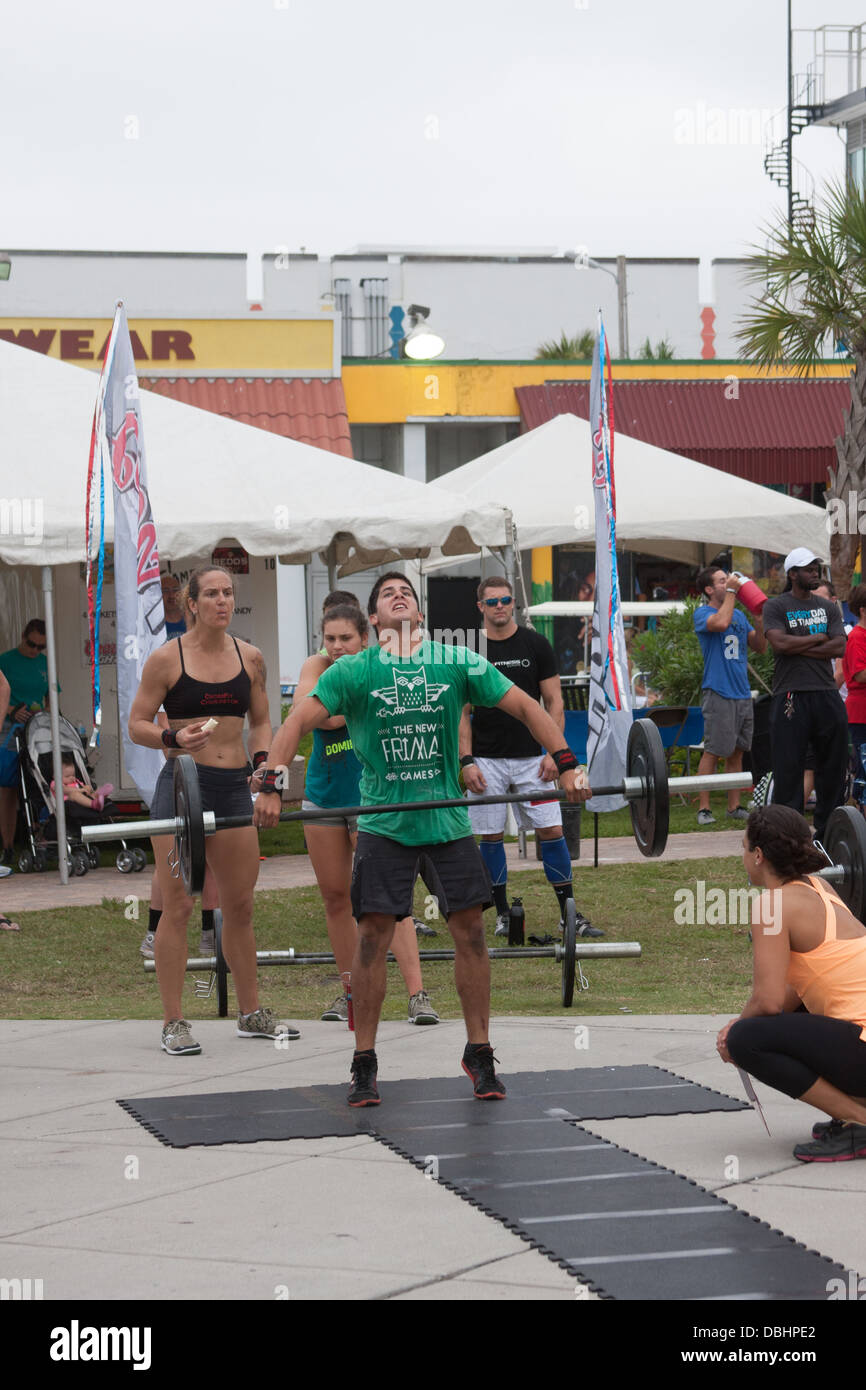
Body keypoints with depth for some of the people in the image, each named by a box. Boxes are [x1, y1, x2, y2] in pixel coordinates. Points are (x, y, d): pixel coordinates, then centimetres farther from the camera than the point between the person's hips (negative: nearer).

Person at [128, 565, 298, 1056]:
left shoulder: (250, 657, 8)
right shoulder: (167, 658, -5)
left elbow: (261, 721, 17)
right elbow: (137, 724, -2)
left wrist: (263, 759, -1)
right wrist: (173, 738, -21)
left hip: (234, 785, 4)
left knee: (241, 904, 11)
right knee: (178, 906, -4)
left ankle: (252, 1012, 22)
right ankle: (174, 1023, 0)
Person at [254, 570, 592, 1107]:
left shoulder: (456, 664, 1)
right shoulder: (354, 671, -3)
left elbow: (525, 706, 2)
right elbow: (300, 722, -10)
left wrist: (567, 765, -8)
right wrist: (272, 785, -23)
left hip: (448, 817, 2)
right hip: (384, 822, -2)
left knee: (470, 929, -1)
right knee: (374, 935, -6)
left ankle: (479, 1053, 12)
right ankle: (364, 1063, 3)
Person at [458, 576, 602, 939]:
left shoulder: (535, 645, 3)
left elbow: (554, 702, 3)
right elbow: (462, 712, 2)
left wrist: (554, 751, -7)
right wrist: (467, 762, -7)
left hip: (530, 757, 0)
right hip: (487, 759, 0)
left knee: (551, 830, -4)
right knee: (491, 836, 1)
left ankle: (569, 912, 2)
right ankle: (502, 913, 13)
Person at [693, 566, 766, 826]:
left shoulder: (739, 615, 16)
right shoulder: (702, 613, -4)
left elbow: (759, 646, 15)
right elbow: (721, 622, -26)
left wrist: (759, 618, 1)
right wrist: (731, 591, -14)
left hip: (742, 694, 7)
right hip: (718, 694, -7)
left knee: (736, 752, 10)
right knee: (712, 752, -7)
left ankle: (734, 807, 15)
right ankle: (703, 809, -4)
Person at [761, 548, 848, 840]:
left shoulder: (828, 608, 14)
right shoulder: (776, 607, 2)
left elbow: (839, 647, 0)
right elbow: (779, 642, -15)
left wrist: (798, 648, -9)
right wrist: (818, 638, -4)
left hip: (826, 693, 5)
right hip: (791, 694, -5)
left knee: (832, 764, 7)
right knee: (788, 767, -4)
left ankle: (827, 830, 16)